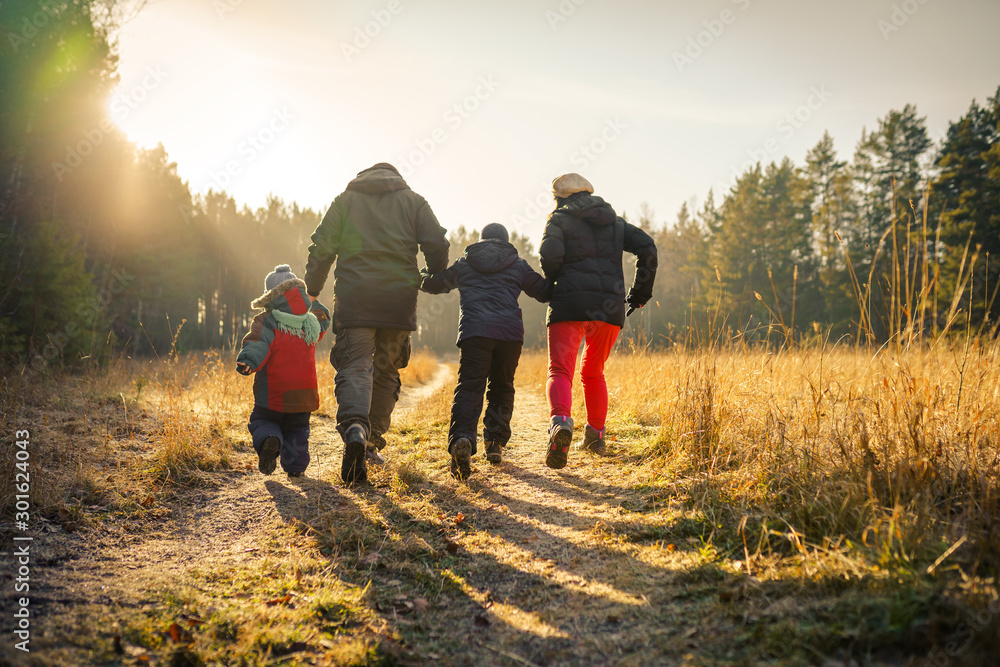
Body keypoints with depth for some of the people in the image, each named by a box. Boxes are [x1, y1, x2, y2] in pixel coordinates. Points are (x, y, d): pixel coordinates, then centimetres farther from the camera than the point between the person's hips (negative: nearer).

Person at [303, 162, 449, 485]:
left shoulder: (346, 199, 13)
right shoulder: (413, 201, 14)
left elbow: (322, 247, 6)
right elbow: (436, 245, 1)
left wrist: (312, 290, 14)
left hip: (354, 299, -1)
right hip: (399, 300, 1)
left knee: (354, 367, -6)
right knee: (387, 370, 14)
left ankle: (354, 429, -33)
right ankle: (373, 441, 19)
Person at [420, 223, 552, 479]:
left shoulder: (463, 264, 23)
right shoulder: (518, 266, 21)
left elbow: (432, 284, 33)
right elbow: (545, 292, 22)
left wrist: (425, 277, 58)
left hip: (474, 332, -1)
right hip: (510, 332, 1)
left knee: (469, 387, -8)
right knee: (502, 387, 17)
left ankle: (461, 437, -32)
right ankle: (495, 444, 15)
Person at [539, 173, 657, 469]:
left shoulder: (560, 219, 8)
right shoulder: (615, 222, 21)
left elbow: (551, 254, -12)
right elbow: (647, 248, 8)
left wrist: (556, 284, 7)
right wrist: (640, 293, 12)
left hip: (571, 305, -4)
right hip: (611, 308, 4)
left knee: (560, 372, -8)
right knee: (593, 374, 22)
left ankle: (560, 422, -36)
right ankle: (595, 436, 22)